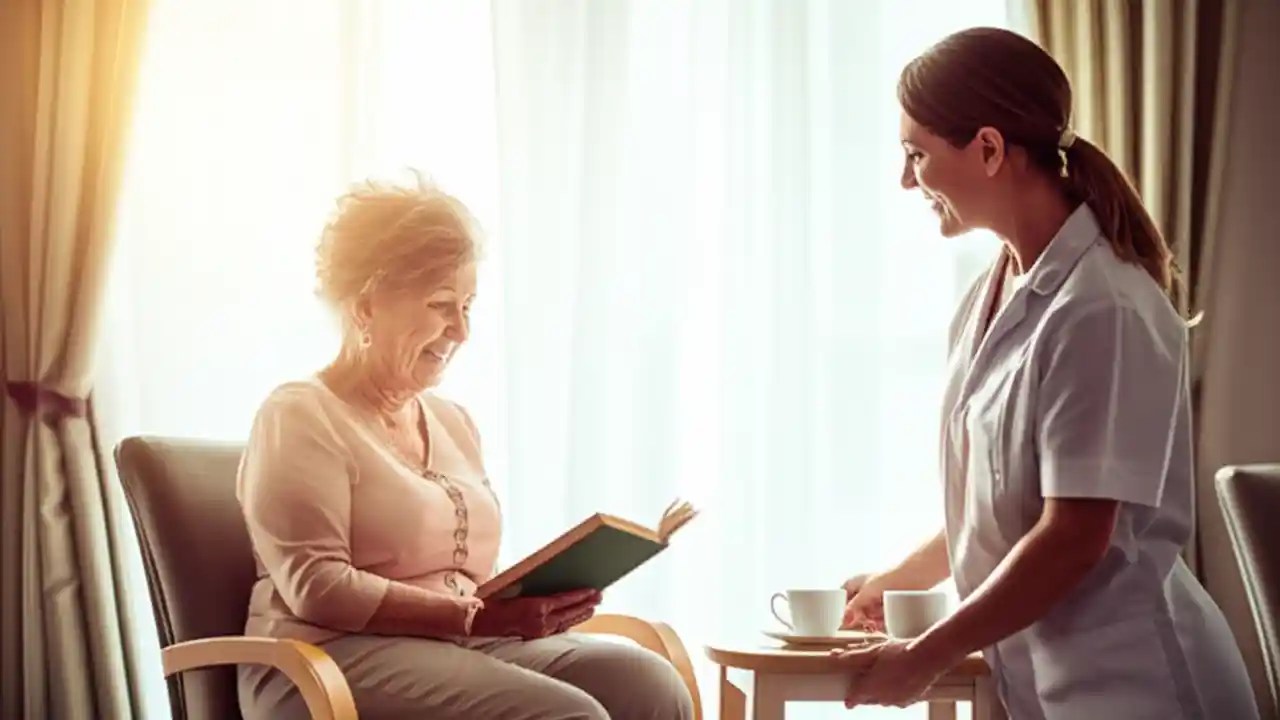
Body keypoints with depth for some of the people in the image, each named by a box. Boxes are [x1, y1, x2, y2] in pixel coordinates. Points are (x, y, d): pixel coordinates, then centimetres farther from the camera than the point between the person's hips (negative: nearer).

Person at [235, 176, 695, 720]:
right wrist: (472, 618, -21)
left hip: (464, 648, 7)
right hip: (338, 659, -7)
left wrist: (531, 601, -3)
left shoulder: (454, 422, 21)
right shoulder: (299, 417, -3)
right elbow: (316, 587, -14)